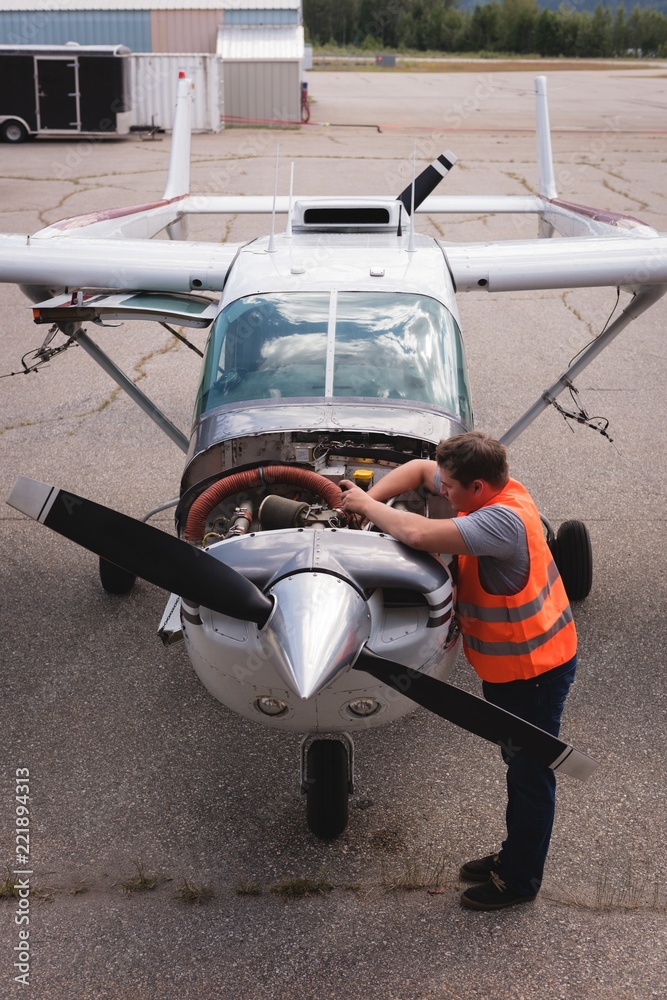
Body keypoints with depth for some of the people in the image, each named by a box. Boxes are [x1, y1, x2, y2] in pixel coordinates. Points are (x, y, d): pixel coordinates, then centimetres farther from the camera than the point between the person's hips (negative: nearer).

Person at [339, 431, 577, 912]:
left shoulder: (503, 520, -34)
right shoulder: (493, 490, -5)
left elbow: (421, 534, -43)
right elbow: (419, 469, 7)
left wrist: (368, 506, -25)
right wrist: (370, 499, -9)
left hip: (534, 668, -10)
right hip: (507, 664, 10)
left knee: (531, 774, 10)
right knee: (518, 764, 25)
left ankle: (520, 879, 27)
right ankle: (515, 854, 43)